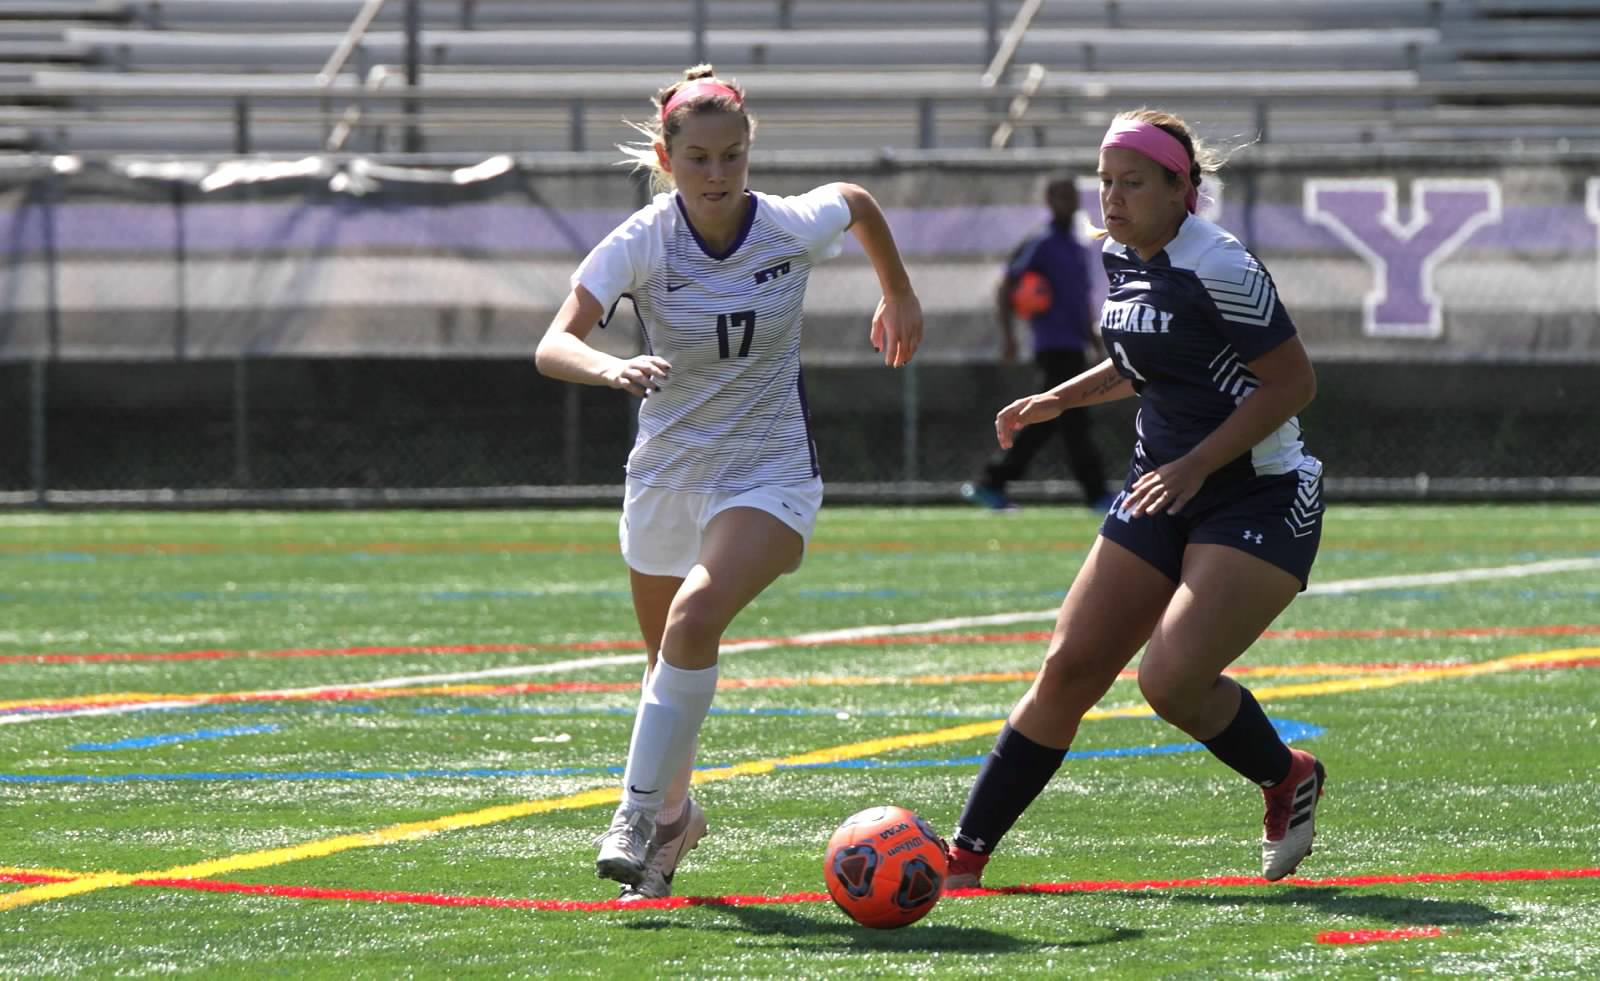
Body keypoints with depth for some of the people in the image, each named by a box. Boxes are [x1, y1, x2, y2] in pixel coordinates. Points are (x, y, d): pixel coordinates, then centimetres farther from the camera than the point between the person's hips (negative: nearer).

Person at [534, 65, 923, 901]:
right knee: (666, 657, 16)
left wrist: (900, 297, 24)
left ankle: (639, 815, -22)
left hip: (769, 473, -2)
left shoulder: (795, 228, -14)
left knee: (695, 619, -27)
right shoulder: (641, 243, -17)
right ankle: (675, 810, 43)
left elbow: (856, 201, 12)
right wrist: (608, 368, -50)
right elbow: (553, 345, -29)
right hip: (666, 475, 2)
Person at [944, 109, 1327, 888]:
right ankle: (964, 857, 2)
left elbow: (1293, 382, -17)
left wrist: (1195, 465, -21)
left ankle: (1286, 779, 11)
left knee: (1171, 680, -20)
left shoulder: (1218, 267, -18)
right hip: (1163, 497, 8)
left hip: (1261, 498, -8)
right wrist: (1061, 399, 13)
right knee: (1069, 668, -1)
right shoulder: (1120, 259, 8)